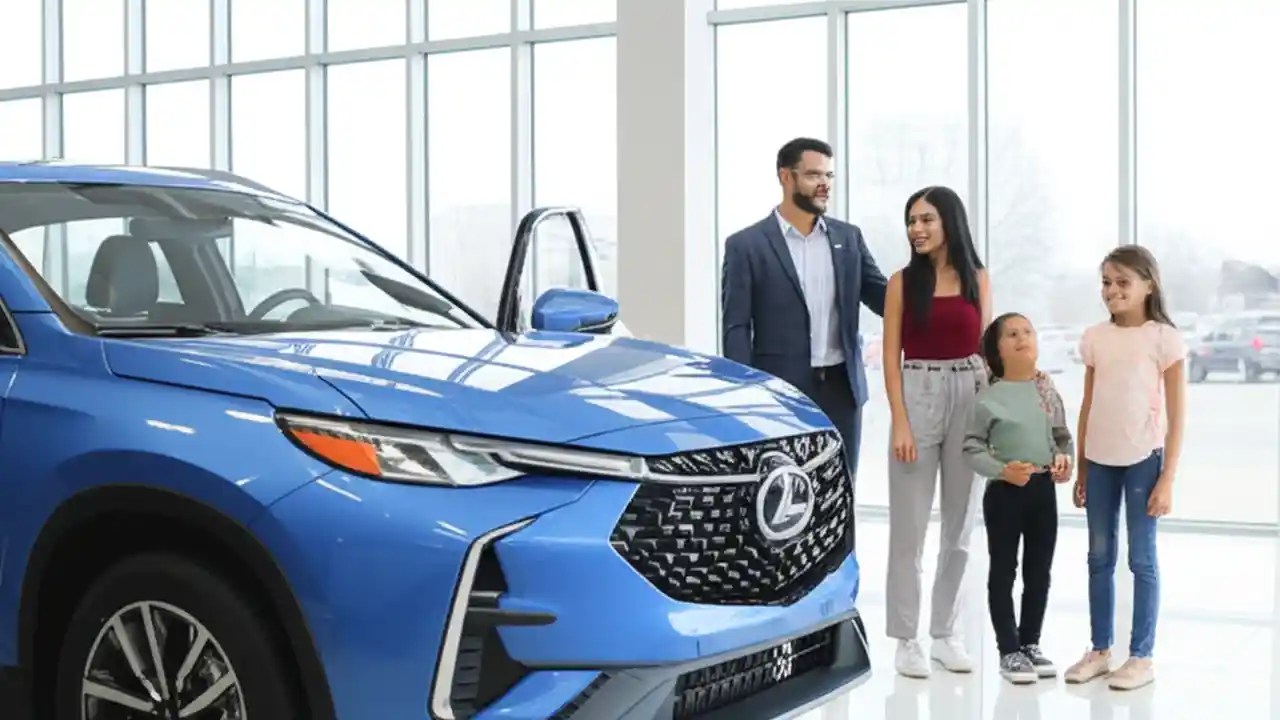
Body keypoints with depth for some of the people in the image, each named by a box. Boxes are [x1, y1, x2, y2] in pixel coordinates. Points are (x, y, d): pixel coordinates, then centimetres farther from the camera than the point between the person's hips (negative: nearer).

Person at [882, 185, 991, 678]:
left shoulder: (977, 279, 7)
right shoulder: (903, 281, 0)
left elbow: (985, 347, 10)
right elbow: (891, 357, -3)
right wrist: (900, 422, -11)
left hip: (969, 398, 3)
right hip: (918, 396, -3)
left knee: (961, 525, 8)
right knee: (909, 527, 0)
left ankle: (945, 633, 19)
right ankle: (906, 638, 9)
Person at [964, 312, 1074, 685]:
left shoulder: (1049, 392, 5)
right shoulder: (990, 397, -10)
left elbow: (1063, 437, 14)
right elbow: (972, 447, -9)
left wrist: (1065, 459, -6)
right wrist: (1001, 470, -21)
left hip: (1044, 489, 5)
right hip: (1004, 491, -5)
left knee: (1039, 571, 13)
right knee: (1003, 571, 4)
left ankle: (1031, 643, 26)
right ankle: (1009, 650, 12)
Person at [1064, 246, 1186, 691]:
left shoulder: (1164, 338, -6)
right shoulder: (1095, 338, 7)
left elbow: (1176, 416, -6)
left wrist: (1167, 479, -10)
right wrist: (1080, 469, 10)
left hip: (1143, 460, -5)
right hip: (1100, 460, 5)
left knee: (1142, 560, 3)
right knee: (1100, 558, 11)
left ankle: (1142, 657, 11)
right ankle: (1100, 650, 21)